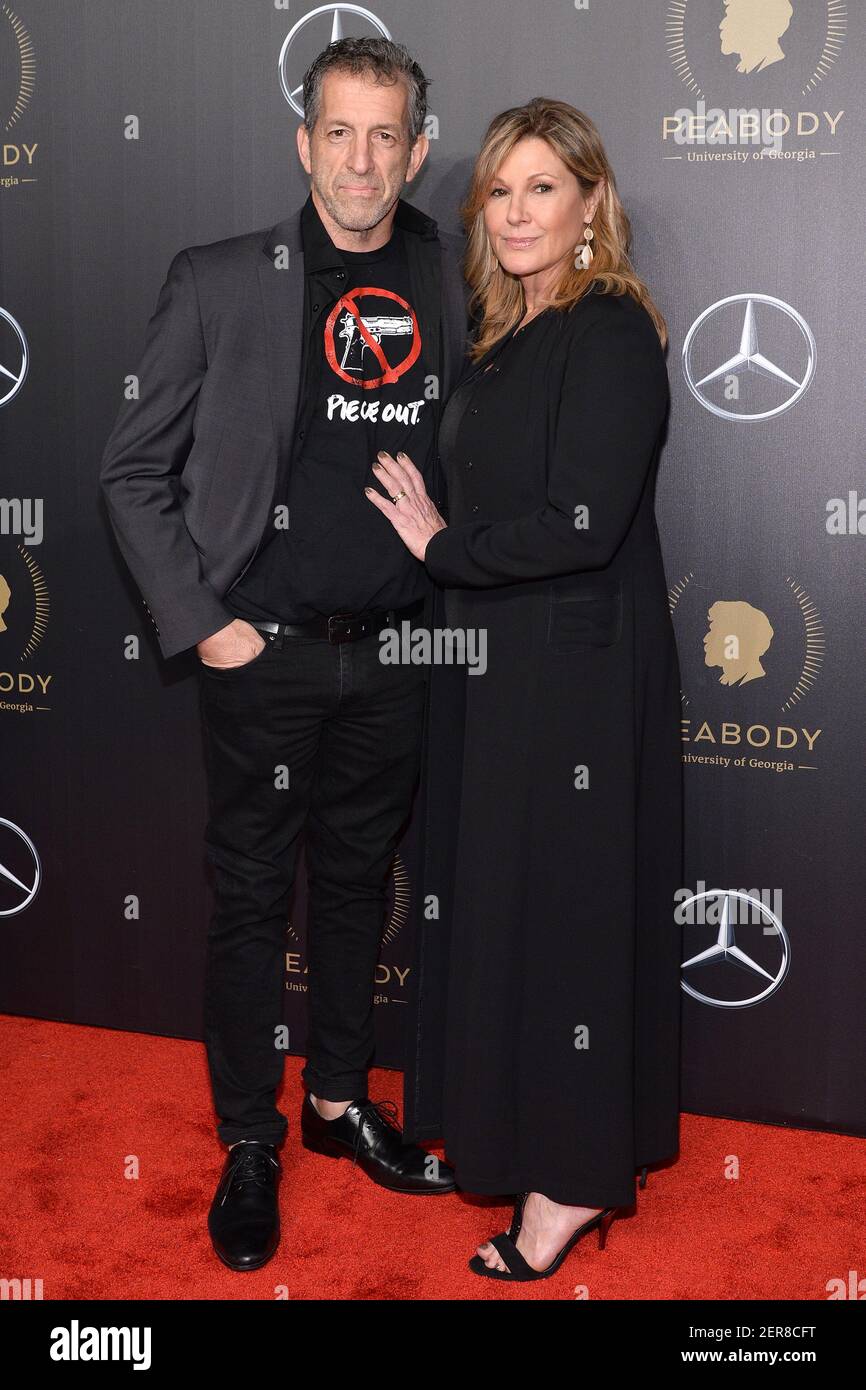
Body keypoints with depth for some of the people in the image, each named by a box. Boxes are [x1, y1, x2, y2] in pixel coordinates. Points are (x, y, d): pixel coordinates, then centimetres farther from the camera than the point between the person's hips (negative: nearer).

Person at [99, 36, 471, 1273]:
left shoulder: (455, 278, 3)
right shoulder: (220, 283, -6)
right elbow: (135, 473, -2)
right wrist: (198, 622, -8)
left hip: (394, 653, 3)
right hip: (262, 655, -3)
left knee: (358, 882, 17)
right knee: (252, 896, 7)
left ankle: (339, 1099, 36)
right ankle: (248, 1142, 24)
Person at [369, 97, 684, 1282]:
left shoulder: (612, 334, -14)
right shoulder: (509, 338, 12)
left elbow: (583, 524, -23)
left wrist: (442, 547, -12)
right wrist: (438, 534, 0)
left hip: (579, 671, -8)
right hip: (500, 661, 9)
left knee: (566, 903, 0)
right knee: (501, 895, 15)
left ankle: (579, 1177, 15)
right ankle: (515, 1126, 32)